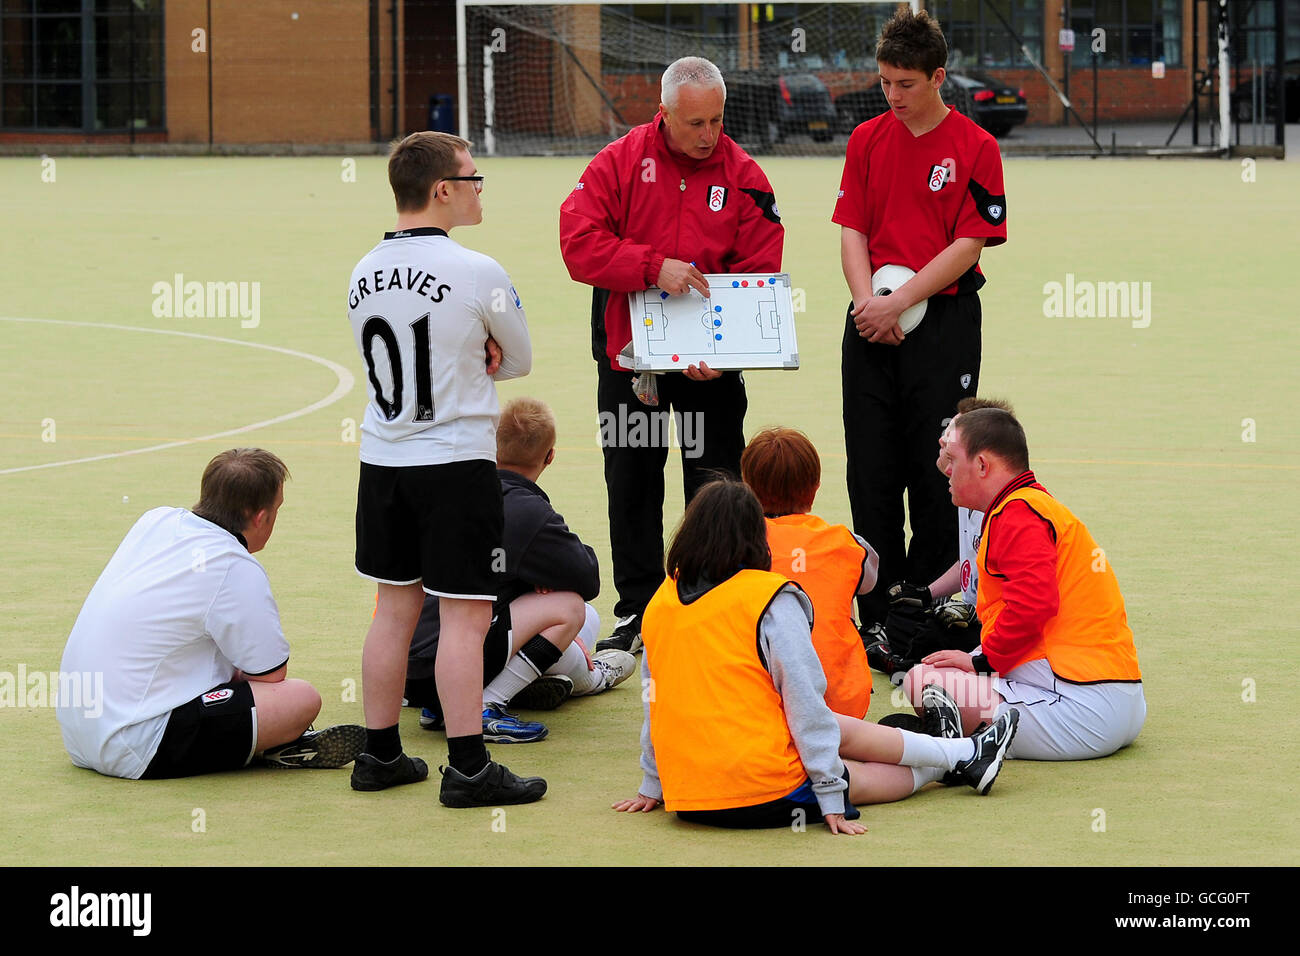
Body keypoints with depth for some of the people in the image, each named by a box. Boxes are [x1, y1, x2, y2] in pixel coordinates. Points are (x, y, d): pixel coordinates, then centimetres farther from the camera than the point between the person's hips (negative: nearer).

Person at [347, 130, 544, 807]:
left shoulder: (364, 274, 4)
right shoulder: (477, 274, -14)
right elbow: (520, 361, 1)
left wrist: (469, 355, 1)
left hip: (382, 462, 6)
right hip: (457, 462, -6)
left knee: (394, 609, 13)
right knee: (464, 618, -3)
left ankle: (380, 755, 18)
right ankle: (468, 769, -4)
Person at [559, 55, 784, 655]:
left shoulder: (742, 175, -4)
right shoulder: (620, 162, -5)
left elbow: (759, 270, -8)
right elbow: (579, 242, -14)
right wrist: (653, 267, -26)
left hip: (712, 362, -1)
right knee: (631, 487, 9)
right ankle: (637, 612, 21)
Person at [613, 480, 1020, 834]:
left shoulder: (659, 603, 8)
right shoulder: (770, 600, -9)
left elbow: (654, 700, 16)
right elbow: (804, 702, -10)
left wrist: (651, 787, 24)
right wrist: (832, 801, -6)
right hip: (764, 796, -6)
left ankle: (962, 754, 37)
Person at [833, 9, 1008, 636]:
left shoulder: (975, 148, -4)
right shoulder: (867, 140, 9)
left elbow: (968, 244, -8)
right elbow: (853, 231, 7)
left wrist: (900, 302, -14)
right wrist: (868, 302, -9)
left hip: (943, 321, -3)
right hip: (872, 324, 4)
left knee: (935, 472, -1)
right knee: (871, 472, 3)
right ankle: (877, 622, 8)